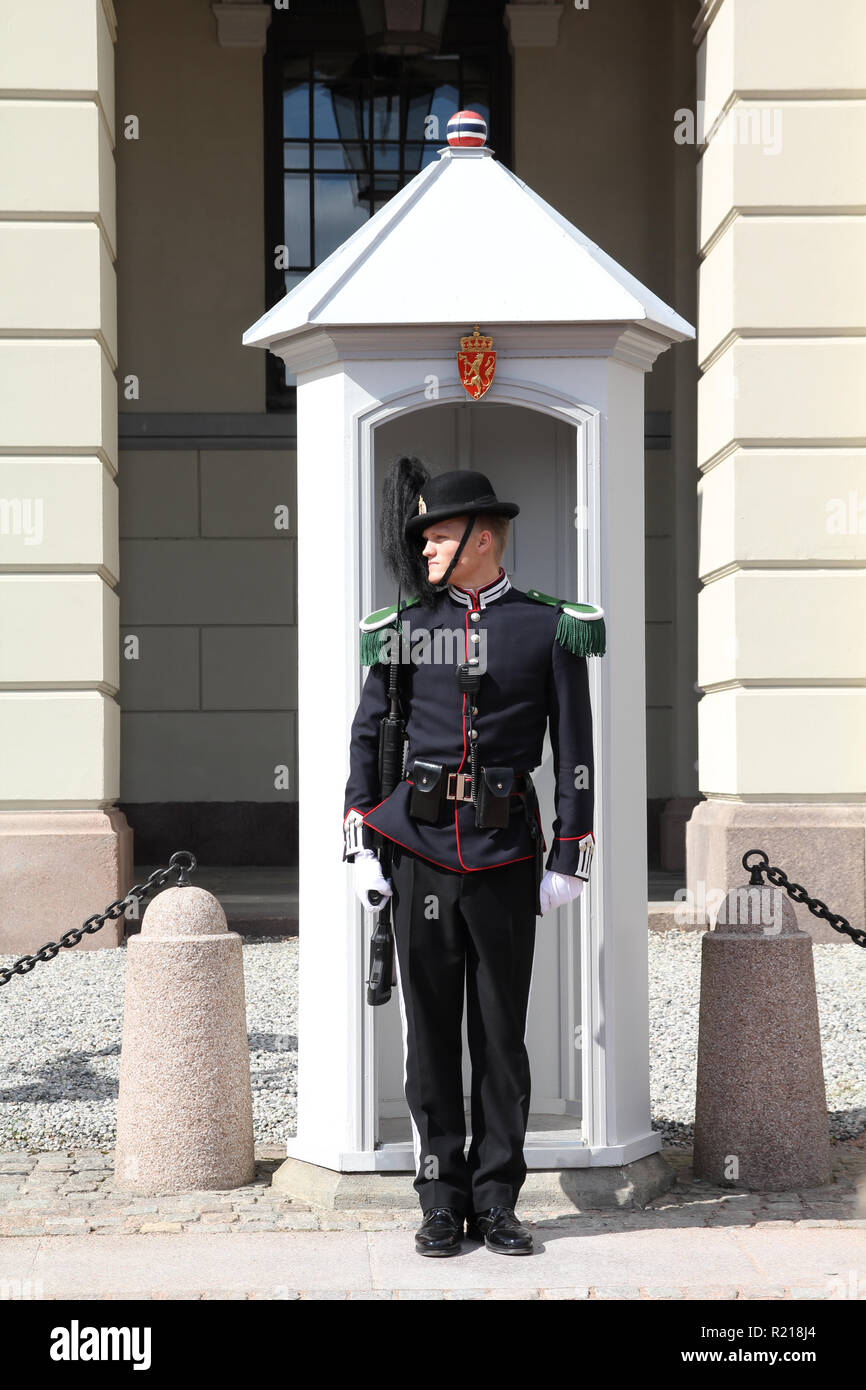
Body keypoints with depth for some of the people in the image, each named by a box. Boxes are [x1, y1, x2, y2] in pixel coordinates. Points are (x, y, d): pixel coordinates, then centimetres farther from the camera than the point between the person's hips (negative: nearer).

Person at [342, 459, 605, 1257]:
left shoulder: (551, 629, 2)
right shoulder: (405, 627, 7)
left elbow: (575, 750, 3)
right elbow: (366, 735, 10)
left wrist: (570, 857, -2)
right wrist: (360, 845, 3)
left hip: (507, 853, -1)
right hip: (421, 849, 1)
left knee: (502, 1032, 5)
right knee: (430, 1029, 4)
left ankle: (497, 1200, 15)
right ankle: (443, 1201, 13)